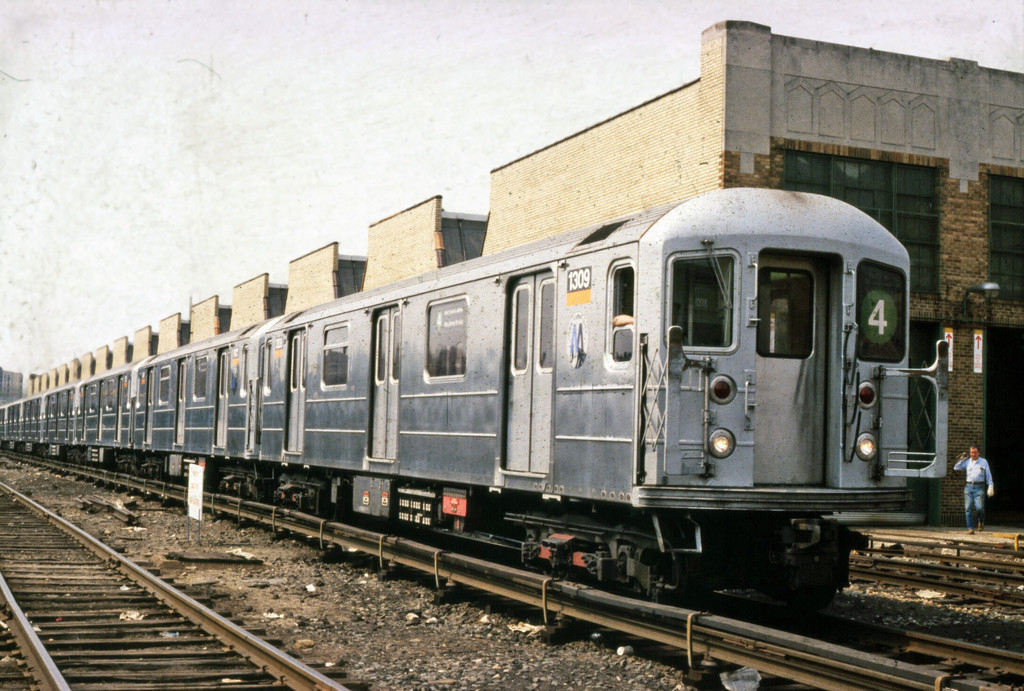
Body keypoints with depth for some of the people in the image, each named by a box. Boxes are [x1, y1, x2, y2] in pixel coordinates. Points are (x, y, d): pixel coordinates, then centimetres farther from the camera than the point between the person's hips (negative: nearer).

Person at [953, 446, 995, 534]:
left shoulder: (984, 462, 9)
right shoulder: (967, 462, 13)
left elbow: (988, 475, 8)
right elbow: (956, 468, 12)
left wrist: (991, 486, 0)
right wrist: (962, 459, 5)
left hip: (979, 487, -2)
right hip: (968, 486, 2)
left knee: (979, 507, -12)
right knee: (968, 508, -6)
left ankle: (981, 521, 19)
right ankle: (970, 528, -2)